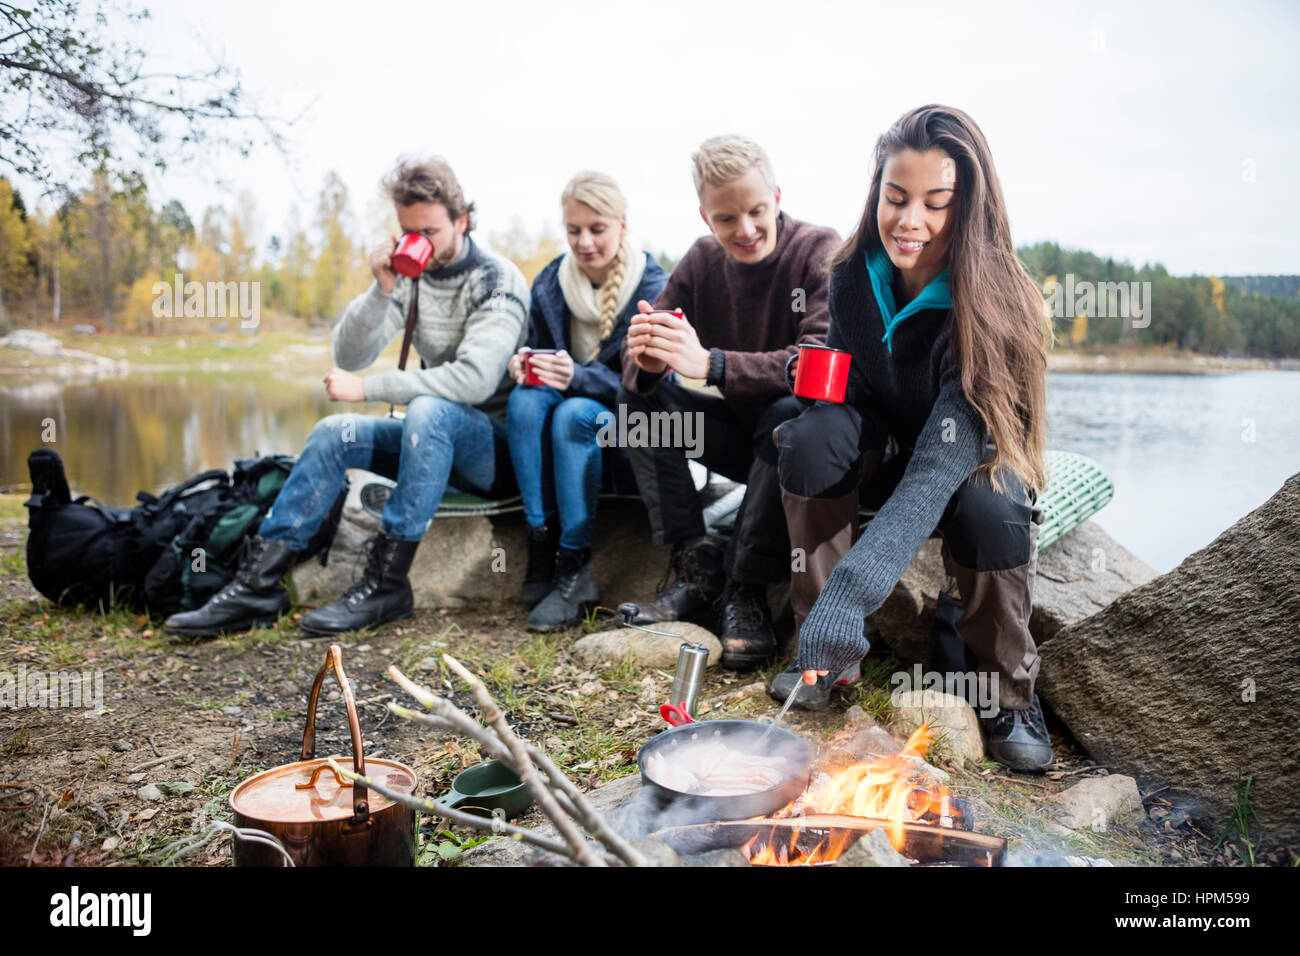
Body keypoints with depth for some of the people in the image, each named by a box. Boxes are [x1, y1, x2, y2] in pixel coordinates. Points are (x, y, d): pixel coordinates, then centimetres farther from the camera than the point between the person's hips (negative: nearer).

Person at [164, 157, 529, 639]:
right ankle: (257, 583, -10)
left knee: (427, 410, -35)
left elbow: (474, 378, -28)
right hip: (433, 437, 6)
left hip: (499, 446, -6)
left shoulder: (497, 281, -14)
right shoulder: (410, 274, 5)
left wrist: (366, 388, -24)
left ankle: (385, 583, -29)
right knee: (336, 432, -13)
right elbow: (347, 356, -2)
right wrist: (382, 291, -20)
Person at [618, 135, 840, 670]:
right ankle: (696, 567, -13)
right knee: (640, 395, -13)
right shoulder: (702, 260, 0)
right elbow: (641, 364, -7)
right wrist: (646, 360, -33)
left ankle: (747, 589, -21)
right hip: (739, 435, 5)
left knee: (792, 414, -36)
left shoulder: (820, 253, -15)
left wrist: (709, 363, -41)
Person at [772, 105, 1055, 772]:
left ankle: (1010, 691, -8)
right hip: (886, 448, 3)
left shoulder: (992, 303, -30)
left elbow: (942, 464, -41)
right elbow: (843, 384, 3)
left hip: (976, 458, -3)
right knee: (814, 435, -29)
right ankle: (829, 648, -15)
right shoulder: (854, 273, -14)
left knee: (989, 509, -37)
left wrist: (854, 587, -53)